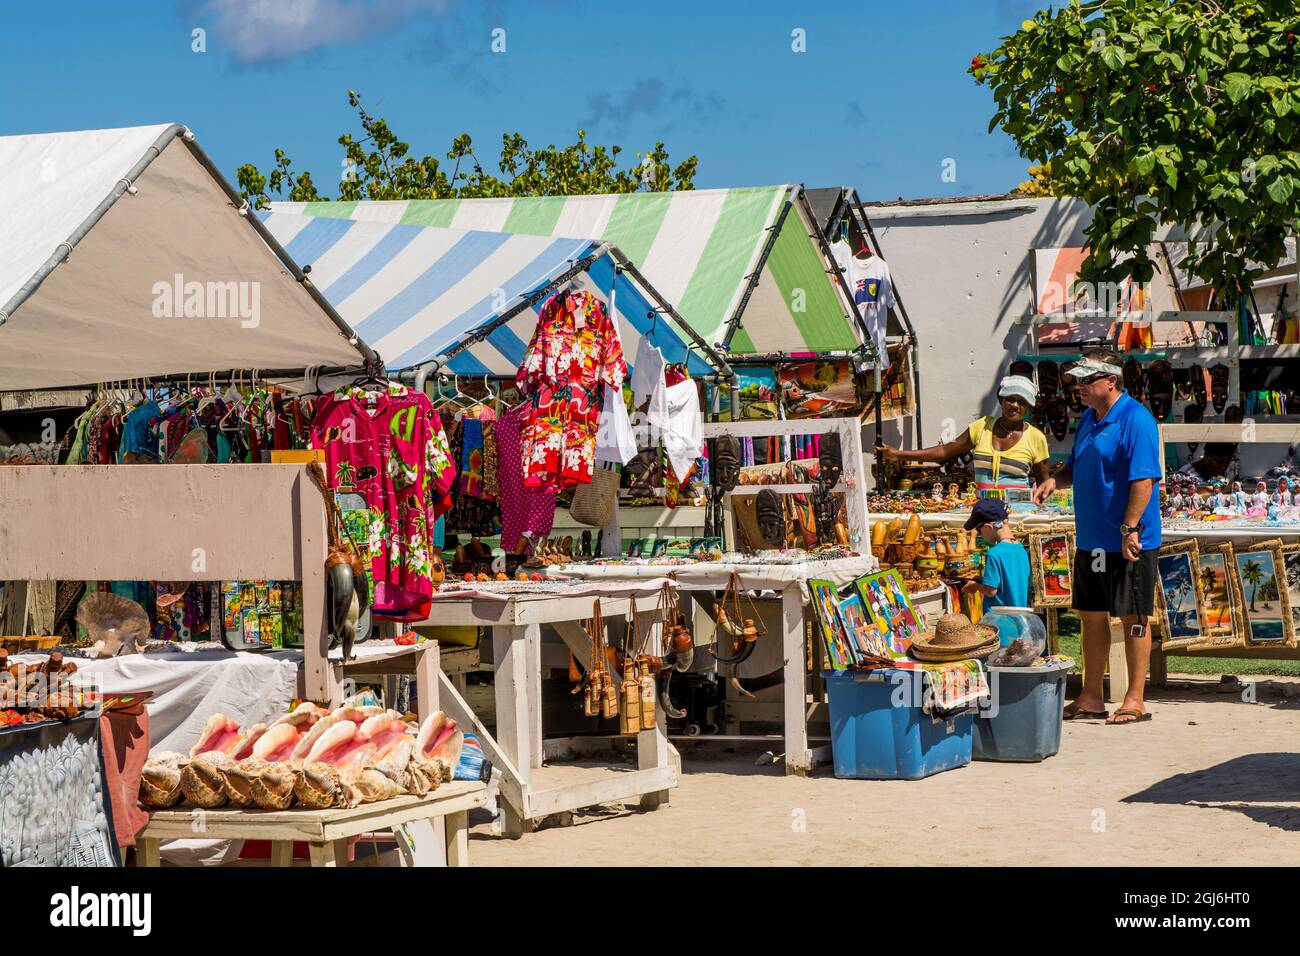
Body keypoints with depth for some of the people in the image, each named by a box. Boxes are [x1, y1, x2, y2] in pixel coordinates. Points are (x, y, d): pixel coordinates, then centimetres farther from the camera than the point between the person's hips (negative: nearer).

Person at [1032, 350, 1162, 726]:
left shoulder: (1135, 420, -15)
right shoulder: (1089, 419, 13)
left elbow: (1143, 479, -21)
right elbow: (1076, 468, 25)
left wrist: (1129, 529, -25)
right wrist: (1055, 480, 3)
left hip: (1127, 542, -9)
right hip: (1091, 539, 9)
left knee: (1133, 617, -1)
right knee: (1092, 616, 13)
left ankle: (1135, 700, 5)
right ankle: (1091, 698, 21)